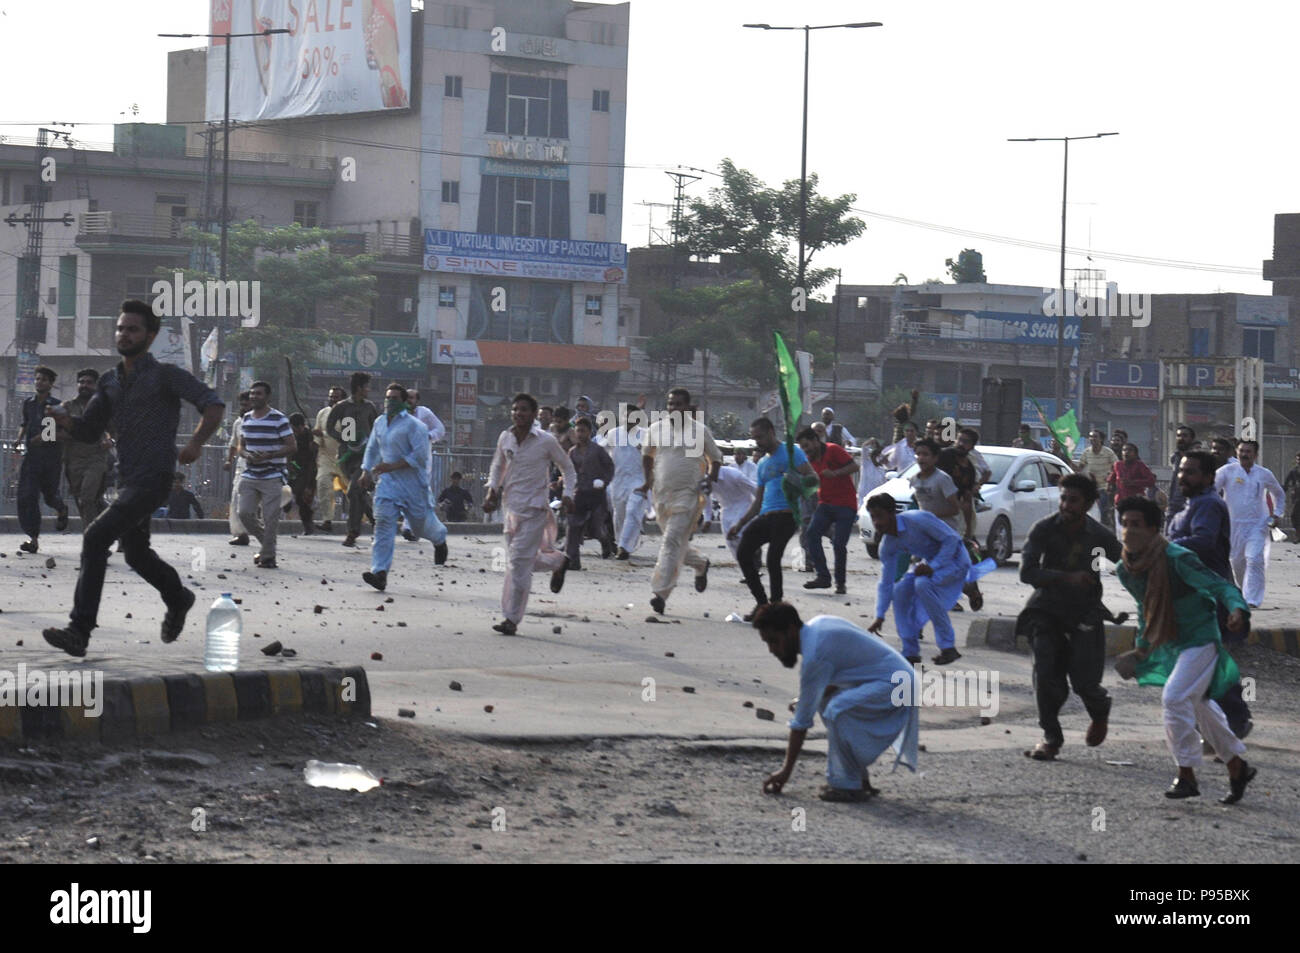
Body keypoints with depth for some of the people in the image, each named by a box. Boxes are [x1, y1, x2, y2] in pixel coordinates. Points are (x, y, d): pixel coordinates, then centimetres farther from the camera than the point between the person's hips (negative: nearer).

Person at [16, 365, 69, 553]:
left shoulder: (56, 405, -3)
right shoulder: (28, 403, 10)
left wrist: (47, 437, -19)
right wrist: (19, 440, 7)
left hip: (51, 455, -3)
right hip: (31, 456, 3)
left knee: (50, 495, 7)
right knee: (26, 496, -11)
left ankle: (62, 510, 45)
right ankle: (34, 539, -11)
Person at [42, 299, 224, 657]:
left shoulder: (165, 376, -7)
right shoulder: (110, 382, 13)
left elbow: (213, 405, -14)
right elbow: (89, 433, 17)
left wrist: (196, 442, -31)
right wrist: (64, 419, -5)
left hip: (153, 480, -8)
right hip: (126, 480, 8)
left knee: (95, 538, -22)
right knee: (136, 554, 22)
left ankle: (80, 630, -24)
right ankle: (178, 599, 52)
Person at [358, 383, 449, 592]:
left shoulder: (414, 425, -12)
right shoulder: (379, 422, 9)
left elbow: (420, 455, -19)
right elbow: (372, 448, 25)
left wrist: (391, 466, -23)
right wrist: (366, 471, 12)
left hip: (412, 482, -4)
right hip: (387, 481, 5)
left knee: (420, 522, 9)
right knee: (383, 521, -12)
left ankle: (440, 539, 48)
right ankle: (380, 573, -18)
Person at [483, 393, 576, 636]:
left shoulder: (546, 441, -9)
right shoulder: (505, 438, 3)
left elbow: (567, 468, 4)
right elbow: (497, 467, 19)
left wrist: (567, 495, -7)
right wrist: (492, 491, 5)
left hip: (534, 508, -6)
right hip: (511, 506, 6)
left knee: (519, 561, -11)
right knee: (519, 558, 15)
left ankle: (512, 619, -7)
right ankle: (558, 562, 45)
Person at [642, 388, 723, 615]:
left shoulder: (699, 430, 0)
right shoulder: (655, 429, 8)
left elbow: (715, 459, 12)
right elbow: (647, 454, 24)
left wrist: (710, 479, -3)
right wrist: (648, 480, 11)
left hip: (688, 495, -5)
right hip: (661, 494, 5)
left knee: (672, 541, -15)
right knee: (673, 541, 14)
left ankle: (660, 593, -20)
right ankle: (700, 565, 43)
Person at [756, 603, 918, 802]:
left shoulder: (814, 654, -19)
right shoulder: (817, 624, 8)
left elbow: (803, 720, -16)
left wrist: (786, 771, -11)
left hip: (898, 685, -11)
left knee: (837, 710, -28)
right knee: (825, 702, 19)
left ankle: (849, 786, -15)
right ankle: (860, 779, 16)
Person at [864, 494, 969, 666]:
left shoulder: (917, 520, -28)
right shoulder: (887, 546, -6)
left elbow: (952, 538, -25)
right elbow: (885, 583, 0)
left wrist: (933, 567, -31)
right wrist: (879, 617, -6)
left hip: (954, 559, -7)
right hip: (929, 562, 7)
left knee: (923, 584, -32)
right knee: (900, 590, -13)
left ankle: (948, 648, -25)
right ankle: (910, 652, -1)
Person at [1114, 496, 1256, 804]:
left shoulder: (1177, 559, -24)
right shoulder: (1126, 570, -1)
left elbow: (1220, 586, -22)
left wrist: (1237, 609, -41)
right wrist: (1142, 646, 20)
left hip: (1200, 638, -8)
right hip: (1170, 644, 8)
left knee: (1175, 699, -19)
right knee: (1200, 705, 16)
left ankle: (1186, 775, -9)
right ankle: (1237, 767, 33)